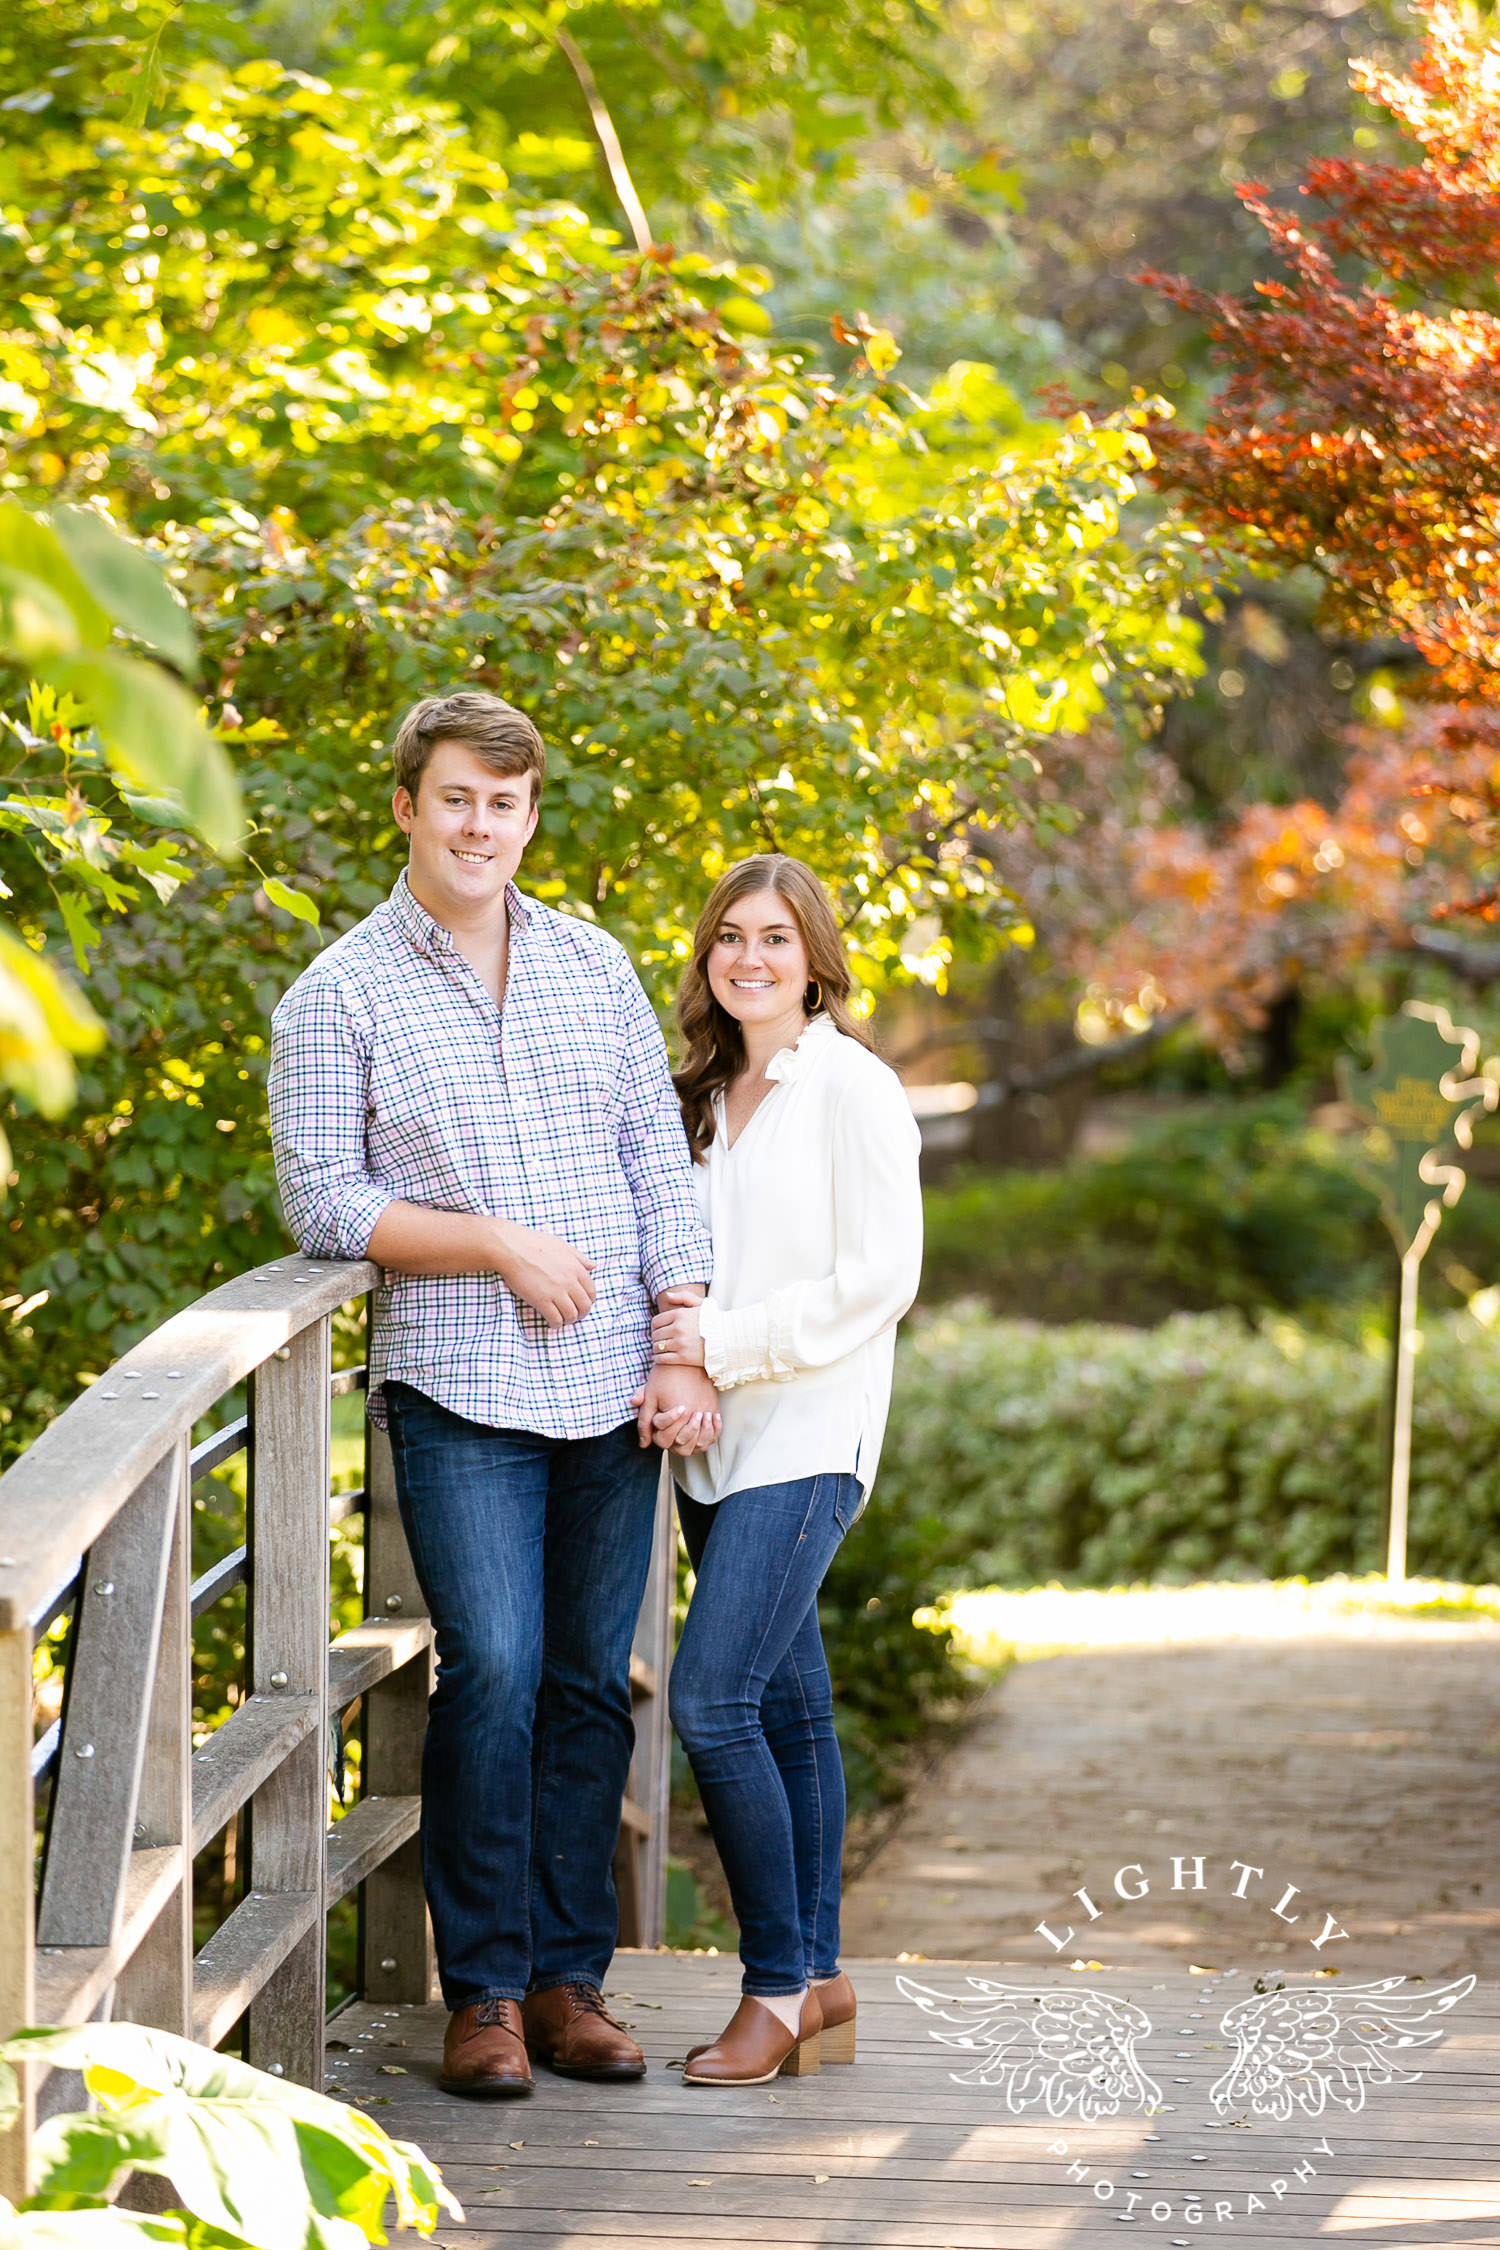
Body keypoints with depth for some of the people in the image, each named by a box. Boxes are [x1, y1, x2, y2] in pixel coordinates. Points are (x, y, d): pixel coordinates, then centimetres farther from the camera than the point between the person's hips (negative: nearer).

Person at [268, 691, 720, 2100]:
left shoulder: (594, 967, 11)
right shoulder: (341, 996, 0)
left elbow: (661, 1165, 11)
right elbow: (322, 1201, -4)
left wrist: (688, 1350, 1)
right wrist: (504, 1247, -12)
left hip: (613, 1389, 4)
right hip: (460, 1392, -4)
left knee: (590, 1683, 5)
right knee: (492, 1671, -12)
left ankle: (568, 1974, 14)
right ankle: (484, 1989, -2)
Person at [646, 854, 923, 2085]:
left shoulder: (852, 1089, -6)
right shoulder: (710, 1097, 16)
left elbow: (880, 1278, -13)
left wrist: (728, 1339, -15)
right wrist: (675, 1341, 1)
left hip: (809, 1437, -7)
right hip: (721, 1444, 7)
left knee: (712, 1700, -15)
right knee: (787, 1707, 10)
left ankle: (779, 1984, -7)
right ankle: (819, 1979, 16)